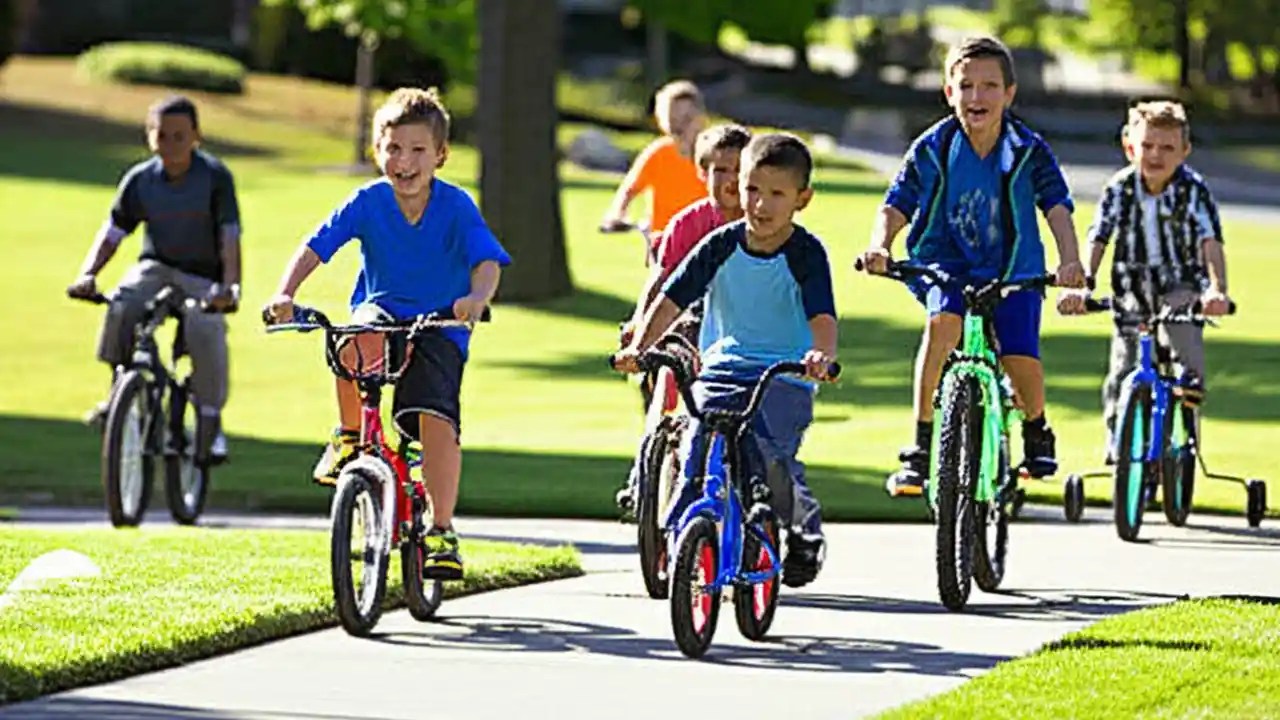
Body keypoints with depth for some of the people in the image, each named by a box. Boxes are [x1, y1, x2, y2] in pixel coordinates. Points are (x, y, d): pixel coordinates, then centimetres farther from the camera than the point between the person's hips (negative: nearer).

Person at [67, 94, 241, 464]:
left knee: (205, 329, -32)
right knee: (122, 306, -30)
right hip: (156, 266, 3)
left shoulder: (215, 177, -12)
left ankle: (210, 423, -15)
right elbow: (111, 235, -1)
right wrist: (87, 275, -18)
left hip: (202, 277, -3)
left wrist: (229, 286, -36)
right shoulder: (140, 180, -4)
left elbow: (229, 238, -19)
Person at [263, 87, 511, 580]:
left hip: (439, 328, -1)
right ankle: (349, 436, -13)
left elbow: (487, 262, -23)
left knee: (438, 419, -23)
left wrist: (477, 298, -46)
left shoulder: (456, 207, -12)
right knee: (360, 339, -37)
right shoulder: (368, 201, -9)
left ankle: (441, 531, -12)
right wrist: (285, 293, -32)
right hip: (380, 309, 1)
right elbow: (315, 247, -14)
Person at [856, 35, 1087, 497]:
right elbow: (896, 206, -7)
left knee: (1021, 358, -18)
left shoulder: (1028, 151, -8)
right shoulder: (933, 149, -7)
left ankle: (1036, 432, 19)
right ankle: (921, 443, -25)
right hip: (947, 265, 0)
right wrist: (880, 247, -28)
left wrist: (1069, 261, -34)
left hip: (1014, 271, 0)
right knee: (943, 318, -32)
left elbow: (1057, 207, -16)